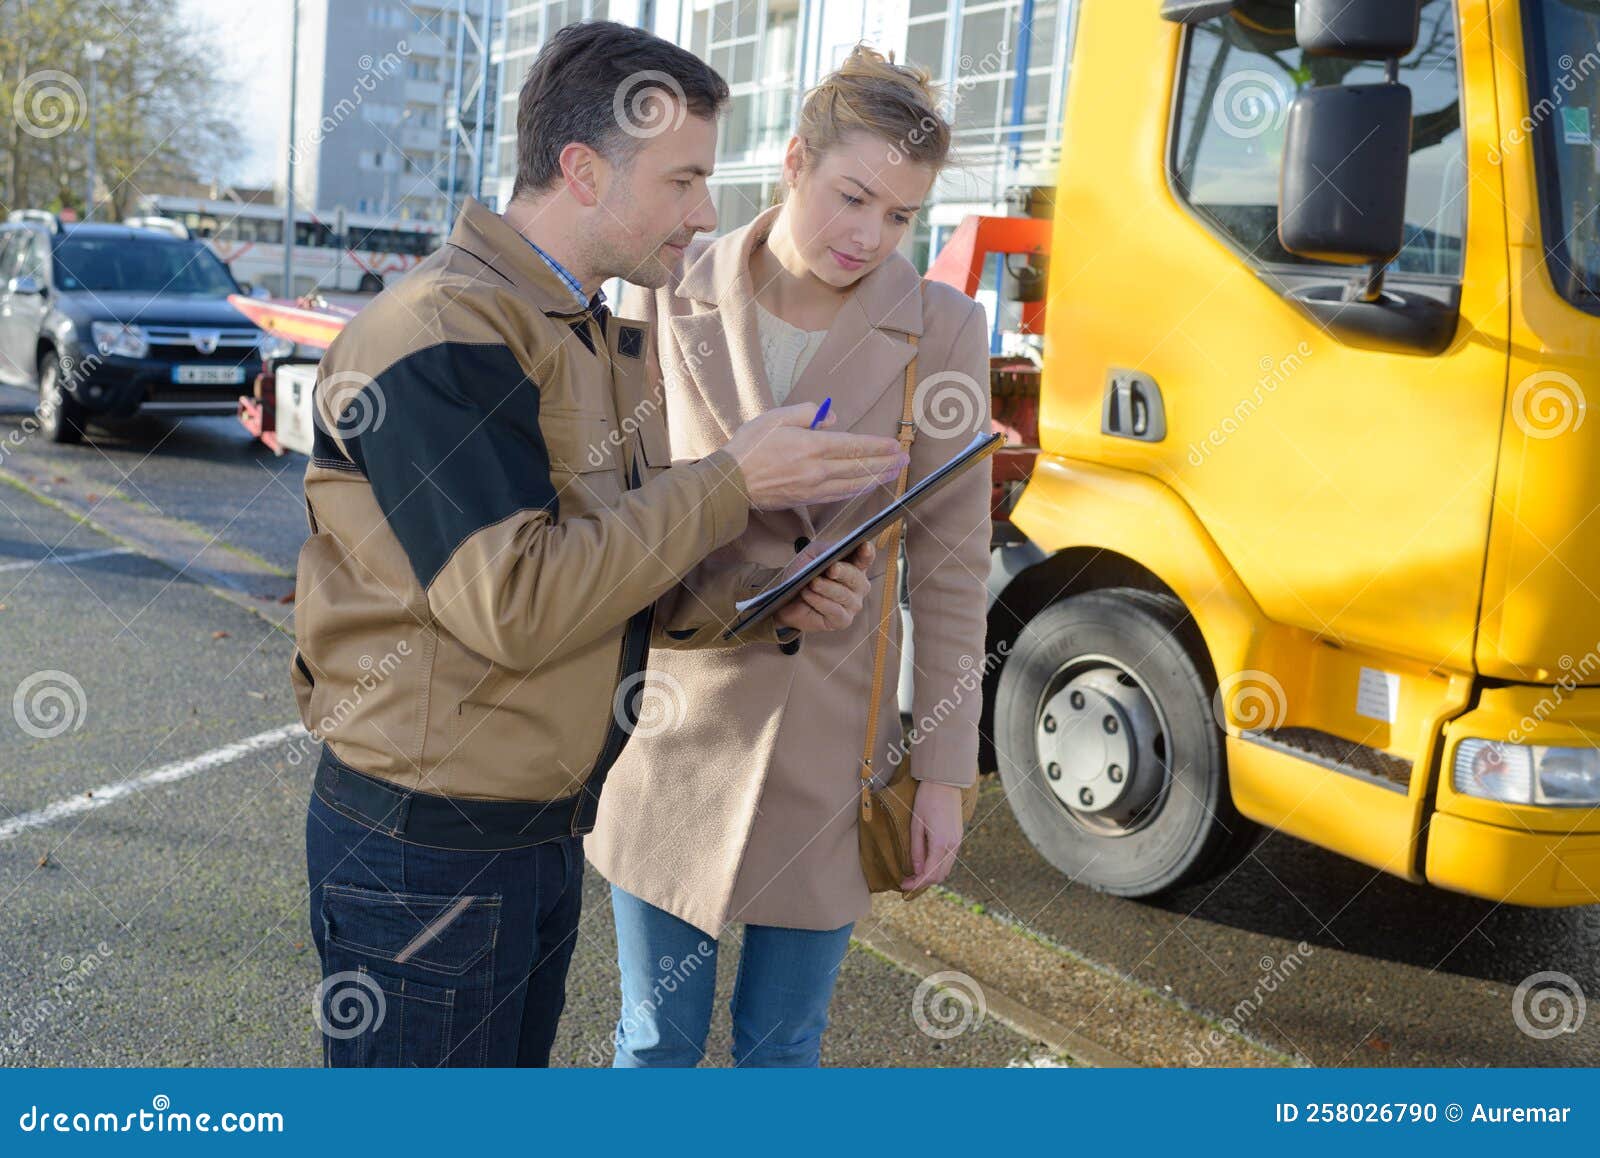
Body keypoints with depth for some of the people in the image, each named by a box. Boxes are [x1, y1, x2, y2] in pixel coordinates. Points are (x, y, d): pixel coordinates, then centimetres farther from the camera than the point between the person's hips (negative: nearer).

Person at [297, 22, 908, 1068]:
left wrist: (768, 601, -7)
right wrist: (732, 483, -21)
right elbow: (515, 603, -27)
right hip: (427, 851, -8)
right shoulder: (439, 336, -20)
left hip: (551, 825, 9)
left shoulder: (607, 342, 10)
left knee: (515, 1064, 23)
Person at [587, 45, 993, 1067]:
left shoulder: (940, 332, -8)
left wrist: (946, 770, -3)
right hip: (676, 722, 1)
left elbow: (950, 562, -4)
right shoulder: (670, 304, -6)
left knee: (782, 1044, 17)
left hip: (831, 738, 0)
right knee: (657, 1040, 16)